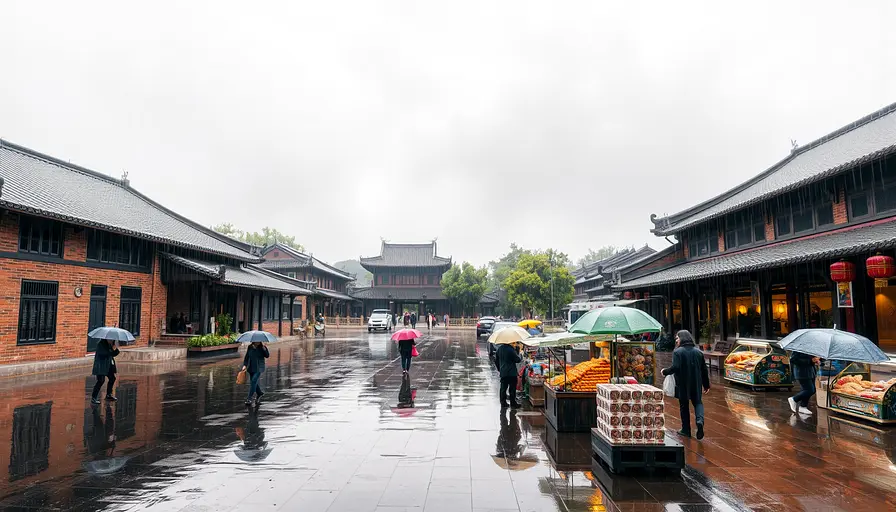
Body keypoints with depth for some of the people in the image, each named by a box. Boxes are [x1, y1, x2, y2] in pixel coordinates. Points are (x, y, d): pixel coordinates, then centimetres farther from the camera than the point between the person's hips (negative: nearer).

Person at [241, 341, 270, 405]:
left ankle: (249, 398, -11)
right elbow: (246, 357, 7)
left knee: (254, 381, -14)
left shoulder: (262, 347, -6)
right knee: (253, 382, 11)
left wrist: (264, 348, -26)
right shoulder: (250, 347, 3)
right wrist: (244, 365, -3)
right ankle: (260, 393, 35)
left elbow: (267, 355, -14)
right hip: (251, 368, 5)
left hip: (259, 368, -5)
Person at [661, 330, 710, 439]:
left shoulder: (678, 352, -13)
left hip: (682, 385, -4)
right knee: (697, 402, 17)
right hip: (696, 384, 4)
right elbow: (704, 370, 7)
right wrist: (706, 385, 15)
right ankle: (700, 420, -10)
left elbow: (675, 367, -24)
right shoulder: (698, 351, 4)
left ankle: (686, 430, 18)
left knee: (684, 406, 11)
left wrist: (665, 371, -6)